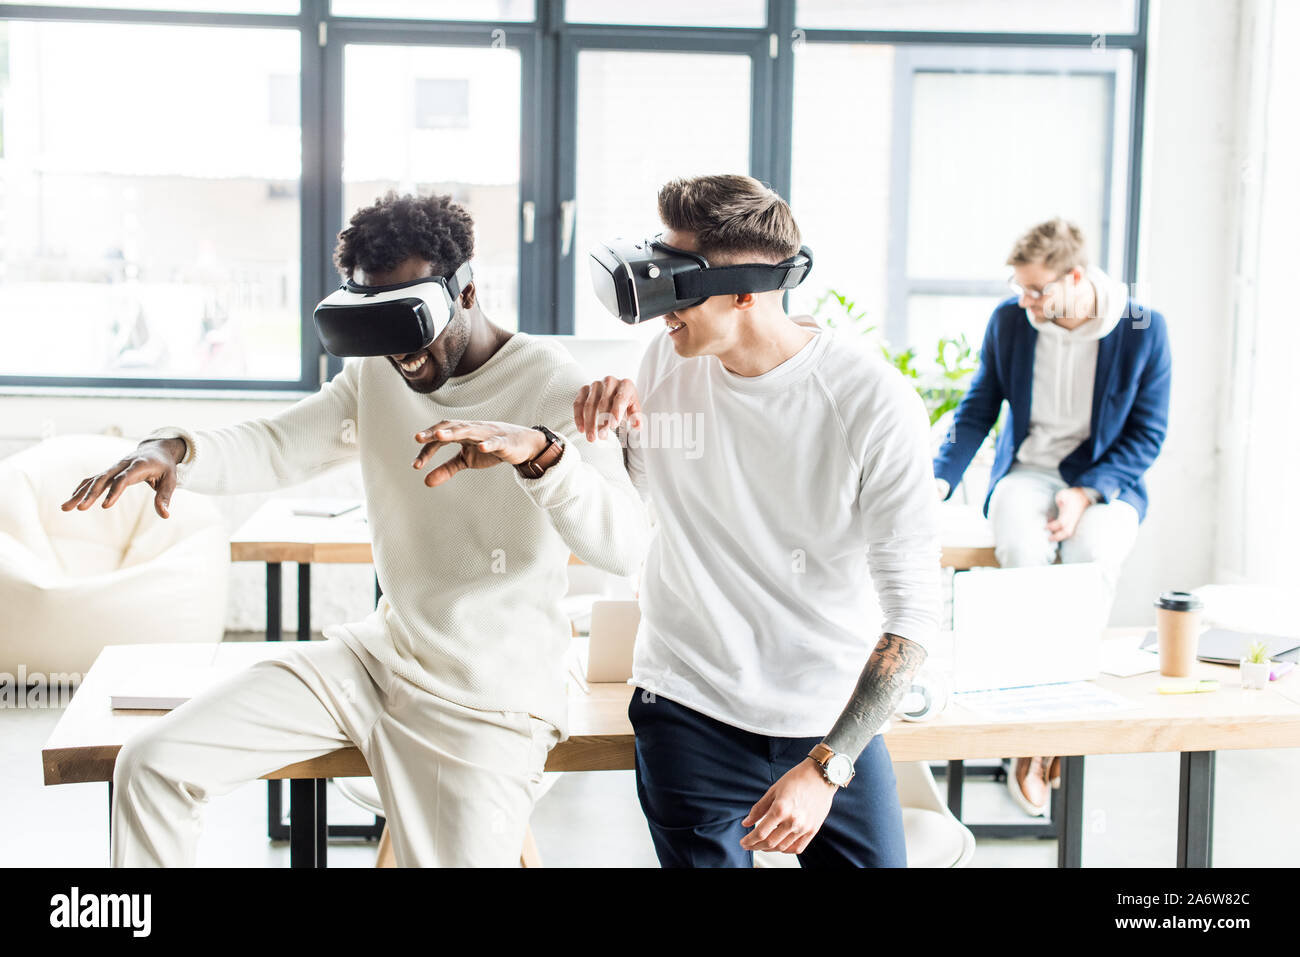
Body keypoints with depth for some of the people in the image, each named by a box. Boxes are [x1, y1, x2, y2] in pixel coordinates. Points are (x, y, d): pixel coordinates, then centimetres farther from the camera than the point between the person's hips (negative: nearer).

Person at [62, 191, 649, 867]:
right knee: (150, 765, -4)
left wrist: (538, 449, -47)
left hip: (487, 704, -5)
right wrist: (175, 450, -18)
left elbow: (625, 545, -28)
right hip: (381, 653, 6)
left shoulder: (552, 389, -15)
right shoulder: (377, 376, 6)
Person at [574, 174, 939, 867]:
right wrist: (601, 434, -11)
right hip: (690, 707, 2)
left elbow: (913, 608, -16)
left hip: (833, 720, -2)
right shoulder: (668, 361, -3)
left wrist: (826, 767, -22)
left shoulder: (874, 403, -16)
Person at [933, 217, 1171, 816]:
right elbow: (977, 411, 5)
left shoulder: (1143, 329, -7)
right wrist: (940, 481, -11)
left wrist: (1087, 494, -18)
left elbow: (1148, 434, -3)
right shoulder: (1008, 320, -2)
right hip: (1027, 473, 1)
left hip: (1107, 481, -1)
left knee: (1095, 556, -36)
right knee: (1022, 552, -33)